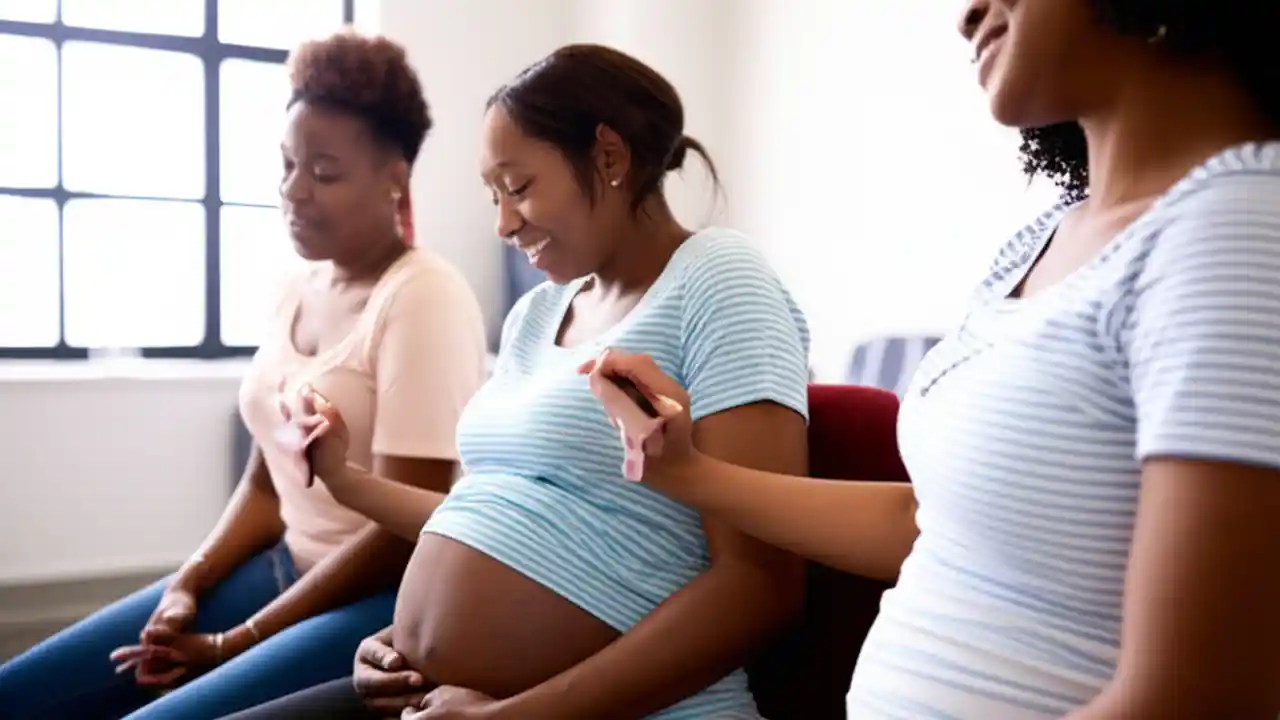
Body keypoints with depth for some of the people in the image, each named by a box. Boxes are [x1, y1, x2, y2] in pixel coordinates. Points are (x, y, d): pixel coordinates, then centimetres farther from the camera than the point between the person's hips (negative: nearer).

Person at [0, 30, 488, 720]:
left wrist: (232, 643, -13)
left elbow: (405, 532, -18)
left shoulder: (424, 298, -15)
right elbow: (266, 486, 15)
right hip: (285, 569, 8)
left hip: (384, 603, -7)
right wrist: (187, 585, -3)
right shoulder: (299, 292, 10)